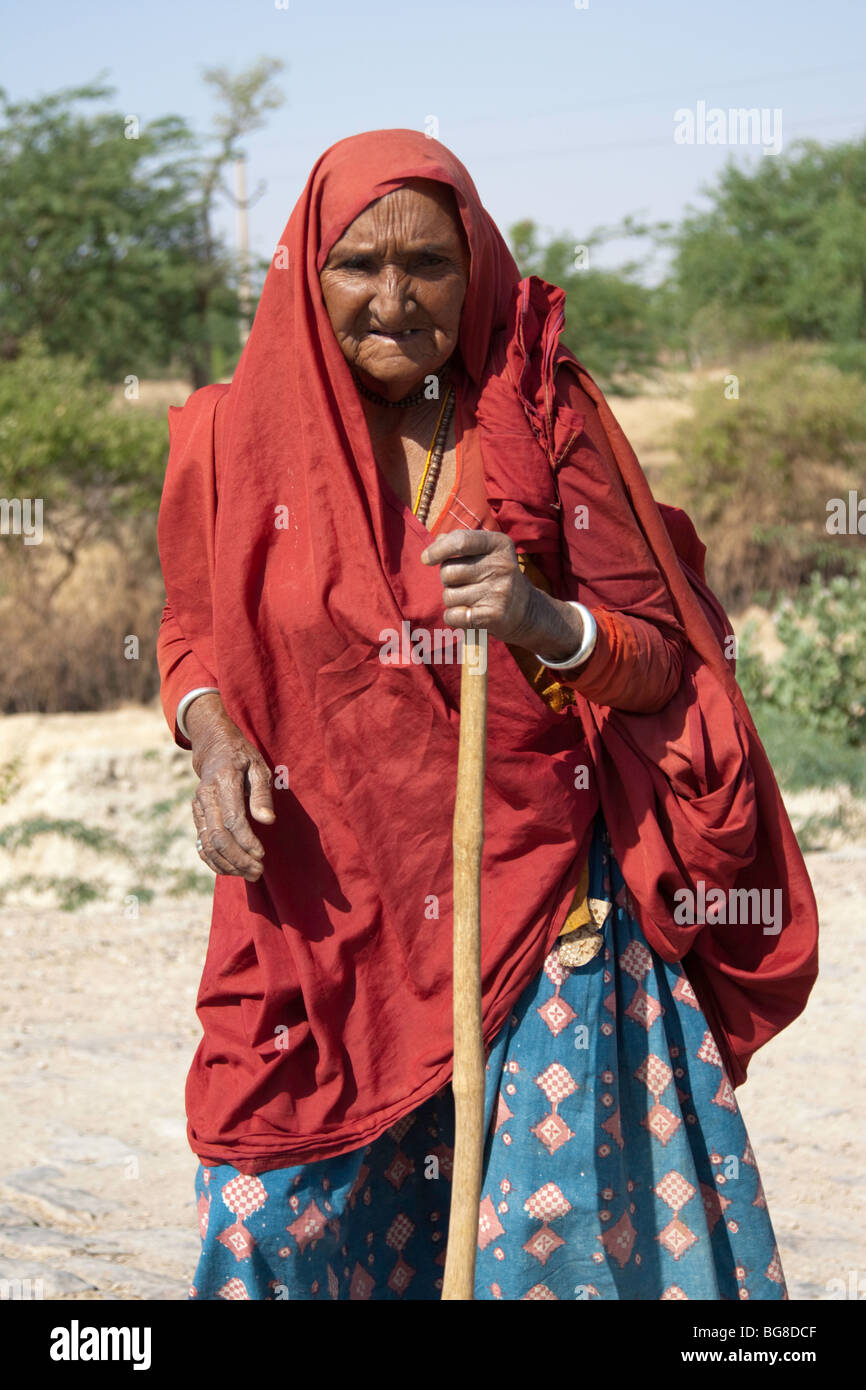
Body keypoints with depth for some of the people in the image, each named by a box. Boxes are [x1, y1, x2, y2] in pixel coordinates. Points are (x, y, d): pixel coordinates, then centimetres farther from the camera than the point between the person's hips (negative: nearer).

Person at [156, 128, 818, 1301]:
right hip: (319, 907, 2)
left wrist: (547, 624, -24)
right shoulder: (242, 435, 0)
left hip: (538, 893, -1)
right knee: (276, 1216, 0)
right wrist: (210, 730, -9)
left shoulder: (546, 420, -4)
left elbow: (663, 660, -3)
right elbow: (194, 630, 13)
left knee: (548, 1223, -7)